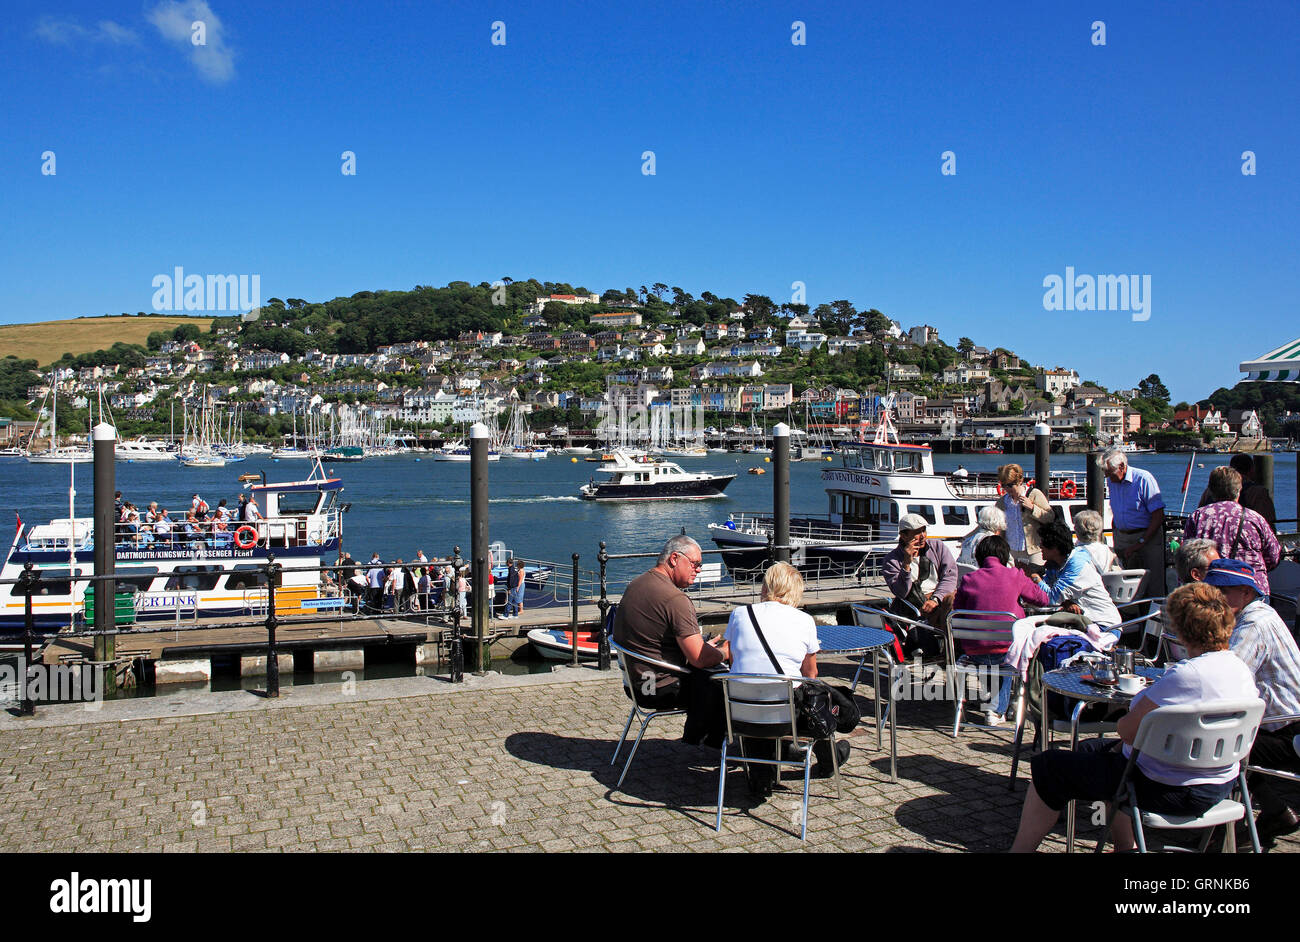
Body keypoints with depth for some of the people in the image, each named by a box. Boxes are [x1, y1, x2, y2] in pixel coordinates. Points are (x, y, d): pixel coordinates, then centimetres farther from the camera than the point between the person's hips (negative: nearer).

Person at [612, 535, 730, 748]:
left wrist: (705, 646, 16)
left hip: (635, 679, 10)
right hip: (663, 688, -10)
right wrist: (724, 652, -3)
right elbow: (699, 659, -25)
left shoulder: (636, 585, 6)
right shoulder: (674, 599, -24)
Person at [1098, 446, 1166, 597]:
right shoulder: (1111, 480, 8)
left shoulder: (1143, 479, -12)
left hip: (1147, 536, -6)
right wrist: (1116, 541, 10)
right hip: (1122, 538, 6)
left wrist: (1140, 543, -16)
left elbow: (1158, 515, -14)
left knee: (1153, 588, -8)